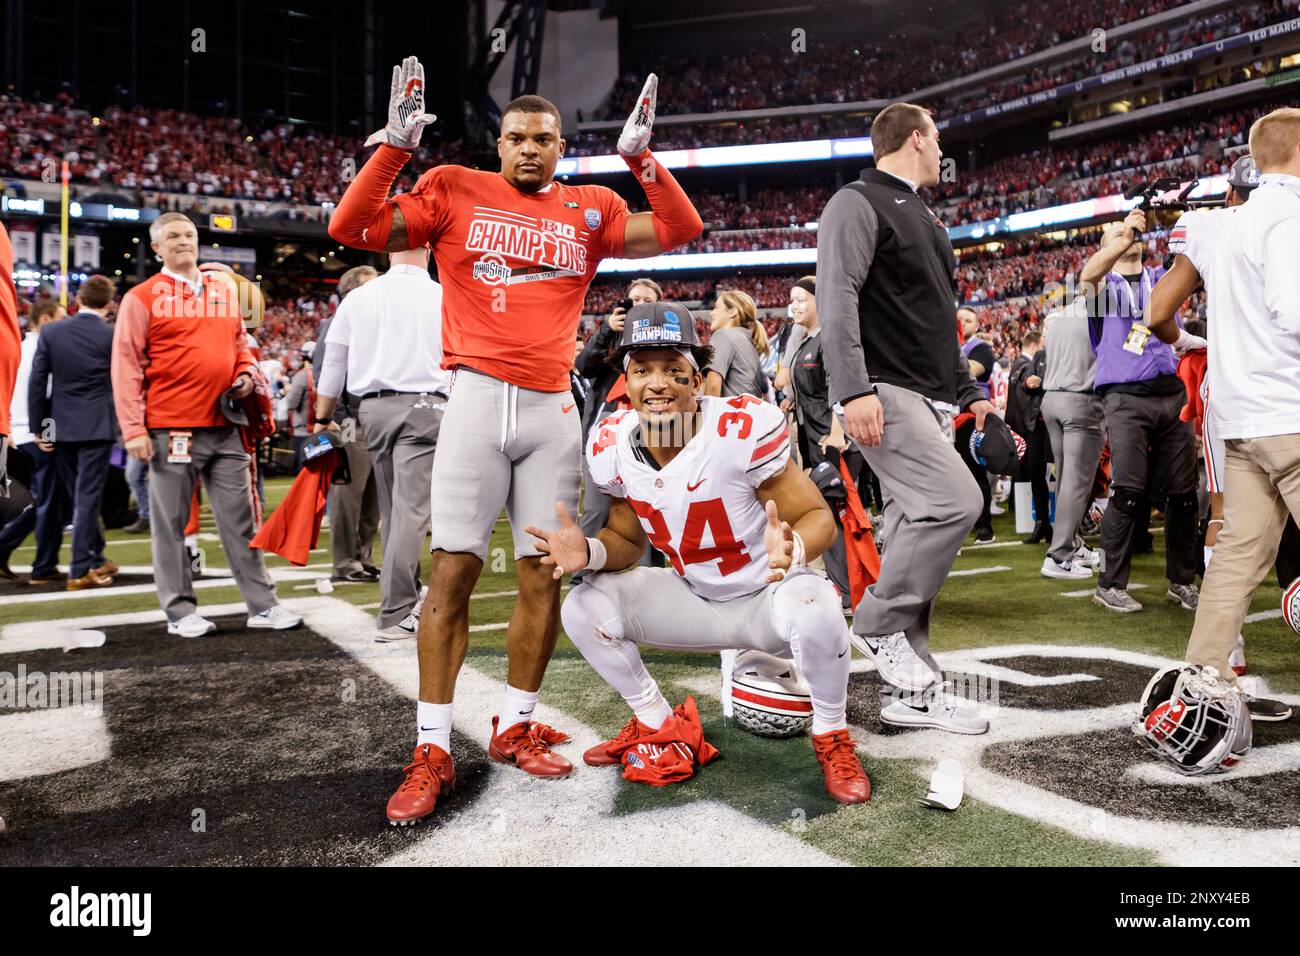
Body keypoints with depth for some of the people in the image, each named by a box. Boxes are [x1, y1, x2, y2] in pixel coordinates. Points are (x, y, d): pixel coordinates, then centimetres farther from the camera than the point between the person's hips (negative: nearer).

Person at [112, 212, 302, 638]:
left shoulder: (225, 288, 15)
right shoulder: (142, 298, 1)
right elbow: (126, 366, -3)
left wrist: (246, 374, 3)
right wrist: (133, 429, -9)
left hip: (225, 426, 4)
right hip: (171, 428, -4)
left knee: (239, 518, 7)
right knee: (171, 523, 3)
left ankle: (263, 605, 12)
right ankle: (180, 611, 13)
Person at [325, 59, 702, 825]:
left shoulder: (589, 209, 14)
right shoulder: (454, 191, 8)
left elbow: (680, 231, 6)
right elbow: (351, 229, 2)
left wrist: (642, 155, -1)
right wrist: (397, 143, -4)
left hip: (554, 407, 3)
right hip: (479, 397, -2)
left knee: (545, 573, 4)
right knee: (454, 568, -6)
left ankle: (516, 727, 20)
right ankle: (433, 750, 3)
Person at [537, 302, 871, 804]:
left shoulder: (742, 428, -28)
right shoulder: (613, 446, -11)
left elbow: (818, 516, -22)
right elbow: (628, 540, 2)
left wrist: (792, 550, -46)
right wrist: (589, 551, -22)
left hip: (772, 594, -5)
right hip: (695, 600, 5)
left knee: (815, 613, -38)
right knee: (584, 607, -10)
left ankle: (831, 736, -5)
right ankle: (655, 722, 14)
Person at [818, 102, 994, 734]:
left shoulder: (923, 218, 27)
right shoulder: (857, 204, -2)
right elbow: (837, 299, -16)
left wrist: (967, 390, 26)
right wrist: (853, 389, -26)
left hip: (930, 401, 9)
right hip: (885, 394, -9)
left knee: (915, 528, 5)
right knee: (955, 500, -23)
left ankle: (912, 692, 9)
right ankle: (880, 623, -6)